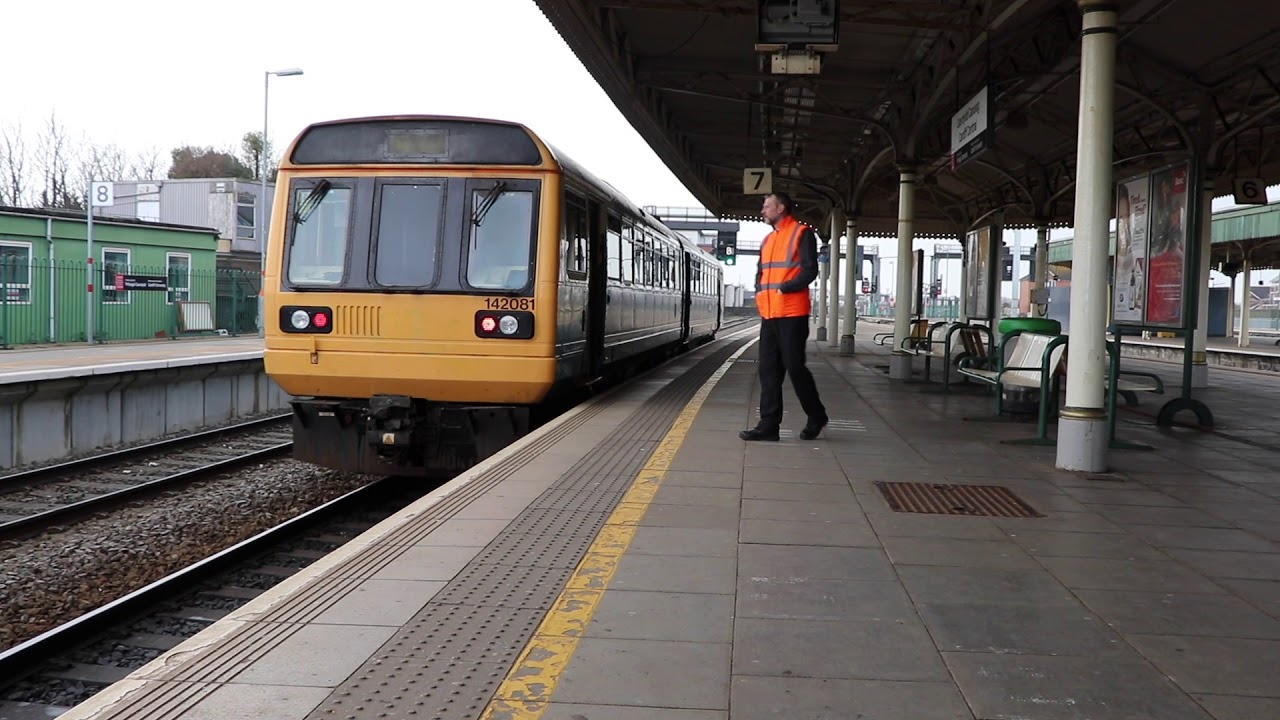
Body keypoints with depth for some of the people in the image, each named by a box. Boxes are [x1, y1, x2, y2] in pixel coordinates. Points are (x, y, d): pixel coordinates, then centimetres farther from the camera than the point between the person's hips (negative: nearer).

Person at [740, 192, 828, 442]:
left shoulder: (802, 233, -3)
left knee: (794, 366, -4)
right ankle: (769, 425, 6)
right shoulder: (768, 239, 20)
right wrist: (760, 293, 4)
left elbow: (809, 271, -12)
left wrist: (783, 288, -17)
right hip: (769, 314, 8)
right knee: (768, 369, 4)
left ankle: (816, 416, 14)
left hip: (792, 313, -7)